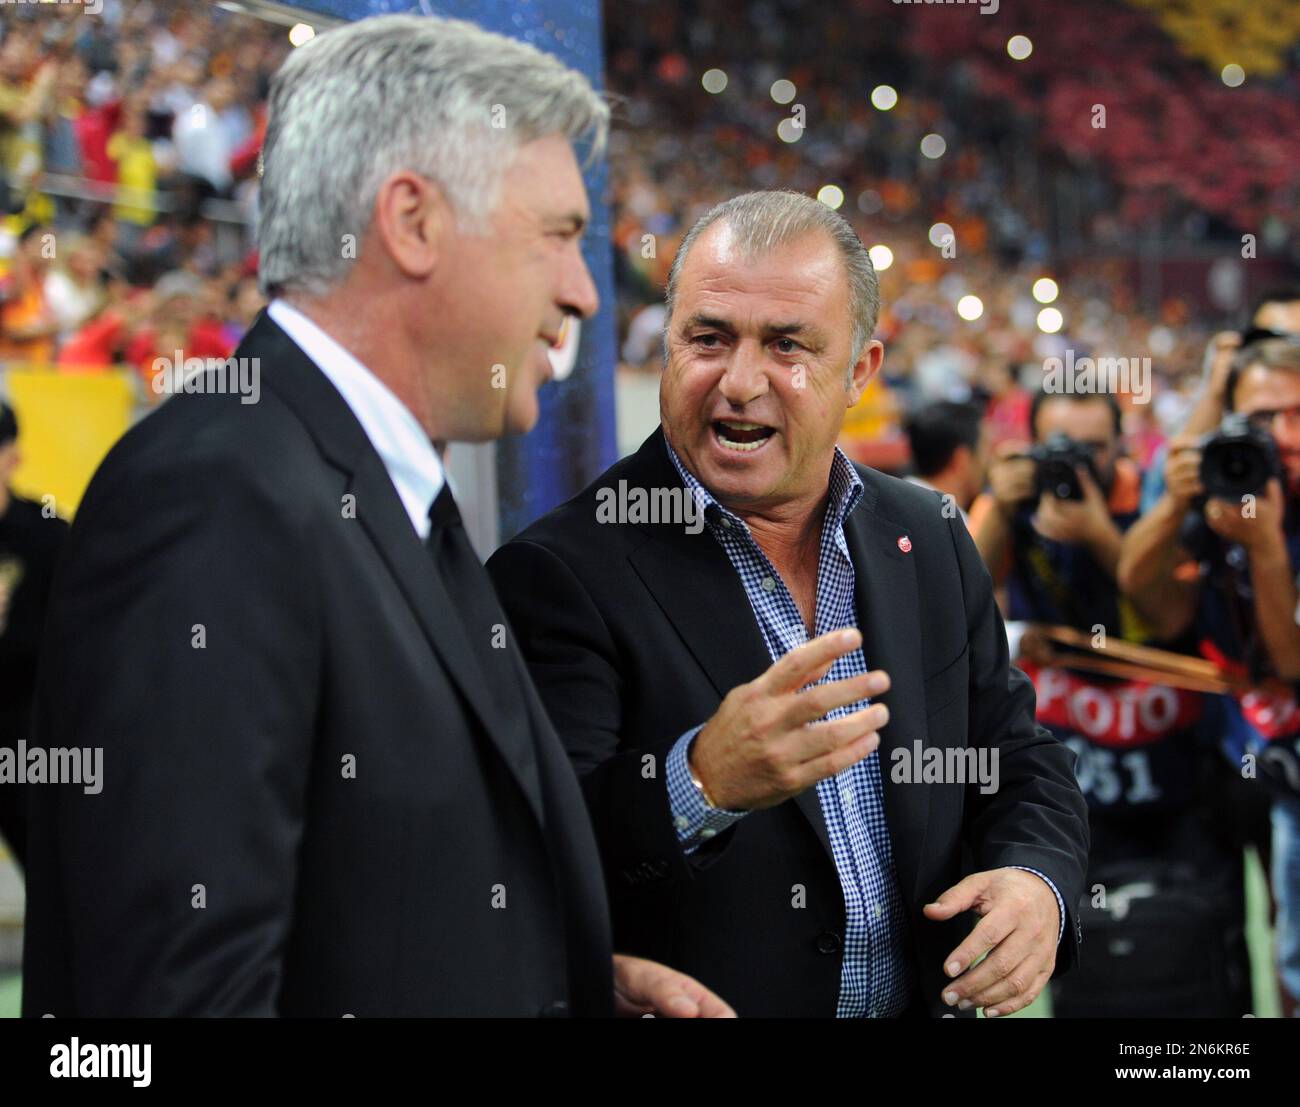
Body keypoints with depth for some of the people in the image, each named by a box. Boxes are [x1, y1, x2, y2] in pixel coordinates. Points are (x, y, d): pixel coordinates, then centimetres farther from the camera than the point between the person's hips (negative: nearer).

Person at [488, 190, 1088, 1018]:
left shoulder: (931, 541, 0)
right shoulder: (560, 575, -18)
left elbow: (1022, 762, 6)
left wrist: (1036, 884, -13)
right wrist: (702, 781, -42)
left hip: (927, 999, 5)